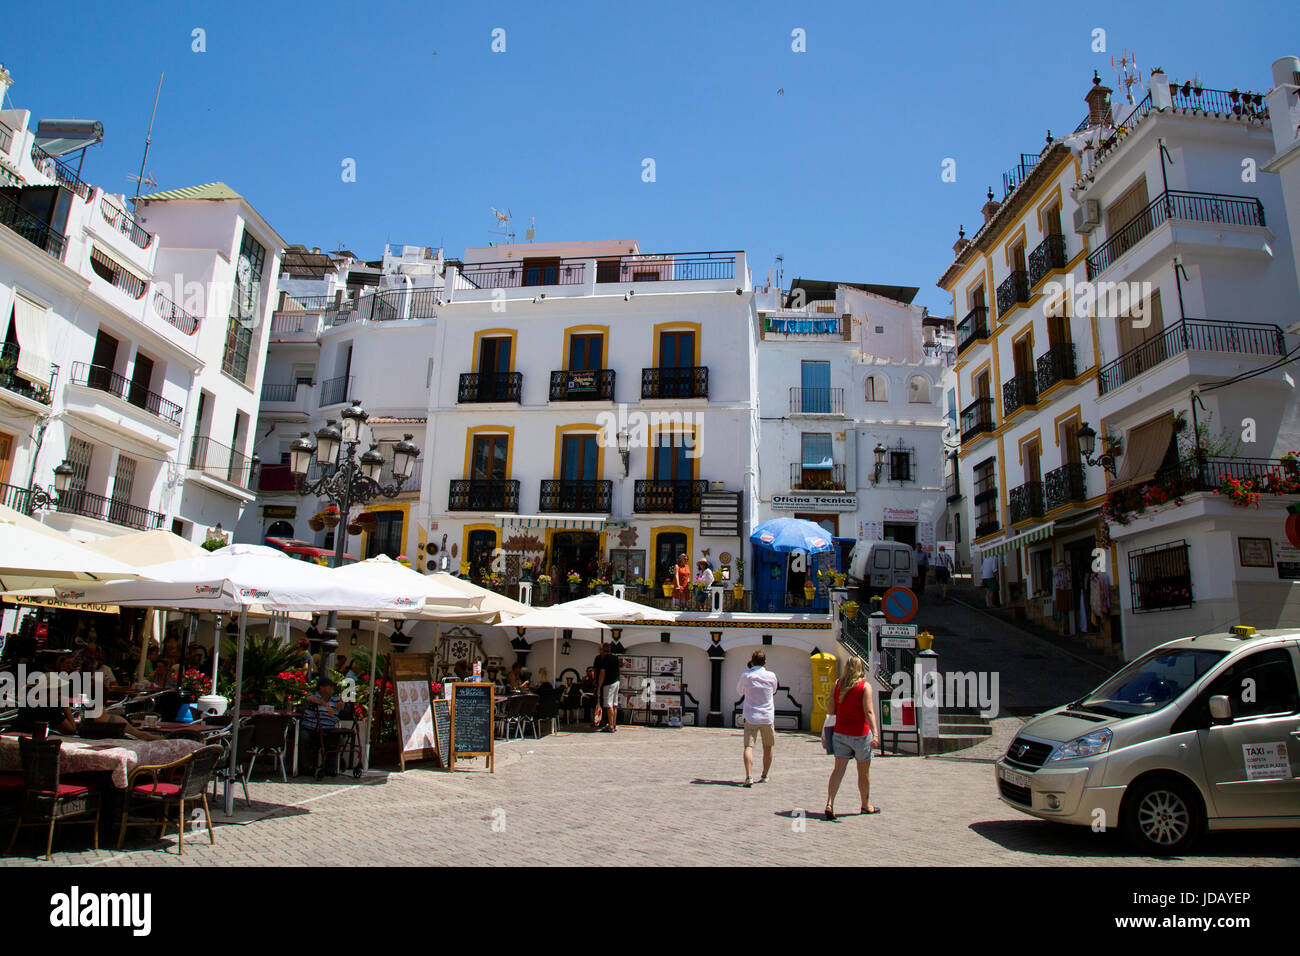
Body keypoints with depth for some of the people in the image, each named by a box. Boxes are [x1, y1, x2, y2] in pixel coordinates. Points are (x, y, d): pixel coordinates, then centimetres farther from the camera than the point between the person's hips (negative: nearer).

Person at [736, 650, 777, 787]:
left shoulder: (746, 676, -5)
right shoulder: (771, 676, -1)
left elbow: (739, 690, 13)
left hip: (751, 717, -2)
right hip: (768, 717, 2)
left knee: (749, 747, -6)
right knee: (767, 747, 17)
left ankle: (749, 777, -23)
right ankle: (765, 776, 28)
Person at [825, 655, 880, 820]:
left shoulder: (837, 685, 2)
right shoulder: (865, 686, -9)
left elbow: (830, 711, 4)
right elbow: (869, 712, -20)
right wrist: (875, 733, -24)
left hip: (840, 733, 3)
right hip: (860, 734, -3)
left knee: (838, 769, -1)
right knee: (864, 772, 15)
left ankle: (829, 803, -17)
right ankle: (866, 805, 30)